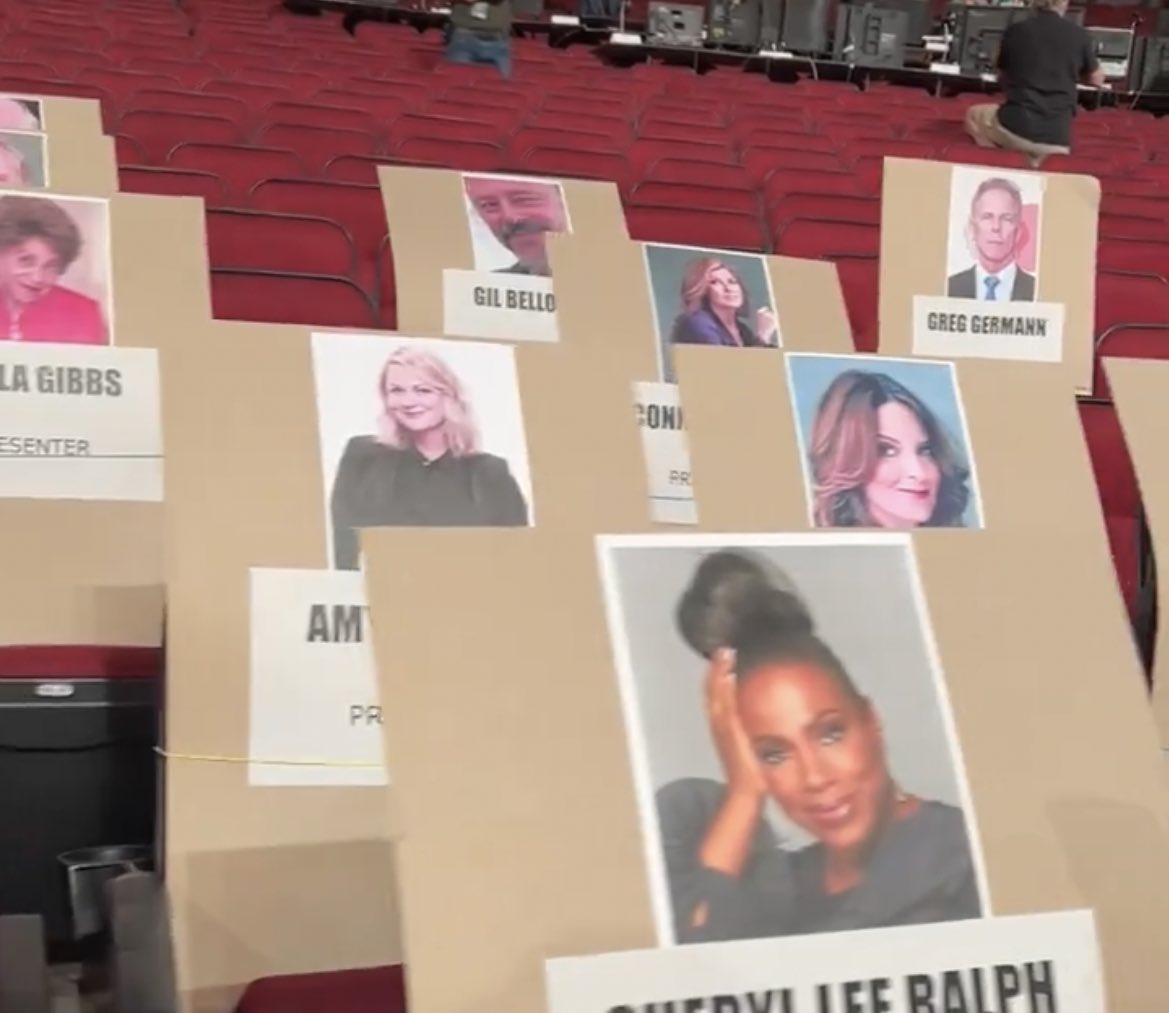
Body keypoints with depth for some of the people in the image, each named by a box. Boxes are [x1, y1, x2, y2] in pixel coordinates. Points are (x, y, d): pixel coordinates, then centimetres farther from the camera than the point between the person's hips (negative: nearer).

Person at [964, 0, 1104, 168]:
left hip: (1015, 127, -2)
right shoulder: (1080, 35, 3)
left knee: (973, 115, 26)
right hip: (1056, 139, 2)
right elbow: (1097, 80, 20)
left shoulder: (1015, 31, 4)